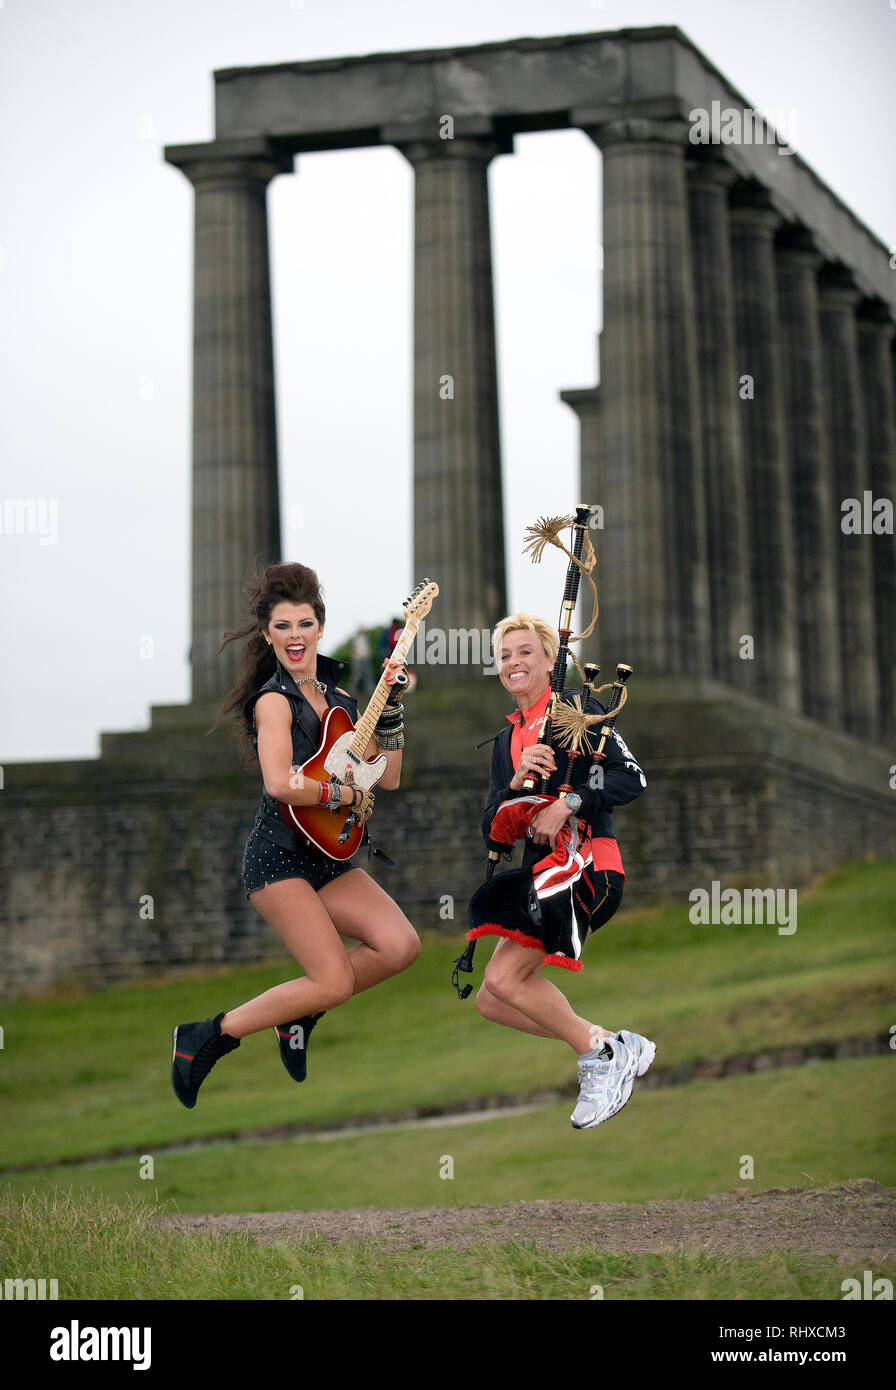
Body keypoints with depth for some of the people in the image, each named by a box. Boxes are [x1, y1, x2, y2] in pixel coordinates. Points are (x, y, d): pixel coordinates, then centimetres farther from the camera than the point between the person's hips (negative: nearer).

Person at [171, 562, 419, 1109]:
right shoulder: (275, 700, -8)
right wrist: (343, 793, -11)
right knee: (337, 982, -17)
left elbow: (387, 778, 14)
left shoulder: (339, 700, 15)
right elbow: (280, 784, -24)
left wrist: (391, 708, 7)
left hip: (330, 858, 7)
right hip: (280, 855, -7)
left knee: (401, 945, -13)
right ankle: (207, 1037, -3)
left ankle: (300, 1012, 8)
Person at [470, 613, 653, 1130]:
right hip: (542, 868, 8)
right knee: (493, 1001, 1)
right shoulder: (507, 740, 18)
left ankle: (598, 1054, -2)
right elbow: (491, 828, 10)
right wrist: (515, 782, -8)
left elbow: (632, 778, -12)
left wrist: (567, 803, -20)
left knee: (503, 977, -19)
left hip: (585, 861, -8)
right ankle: (616, 1046, 9)